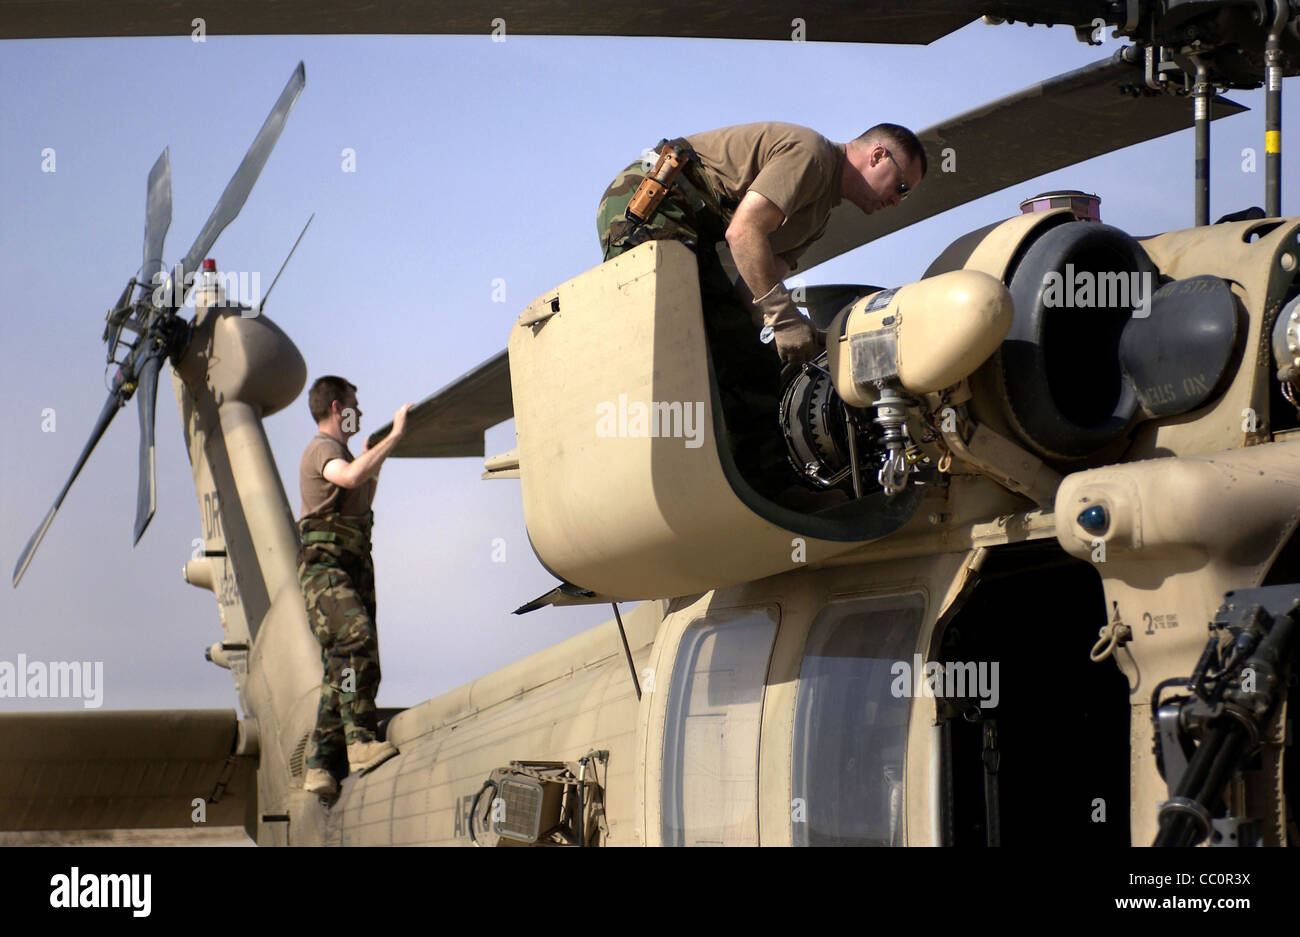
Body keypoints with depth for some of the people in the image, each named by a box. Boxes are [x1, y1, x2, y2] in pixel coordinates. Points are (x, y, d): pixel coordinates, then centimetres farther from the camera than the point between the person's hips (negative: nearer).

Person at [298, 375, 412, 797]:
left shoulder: (339, 452, 28)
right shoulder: (322, 449, -3)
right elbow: (349, 477, -27)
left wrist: (374, 466, 42)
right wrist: (393, 436, -22)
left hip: (354, 569, 10)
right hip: (326, 566, -10)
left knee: (342, 668, 3)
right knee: (356, 638, -28)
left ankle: (319, 765, 3)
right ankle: (361, 741, -35)